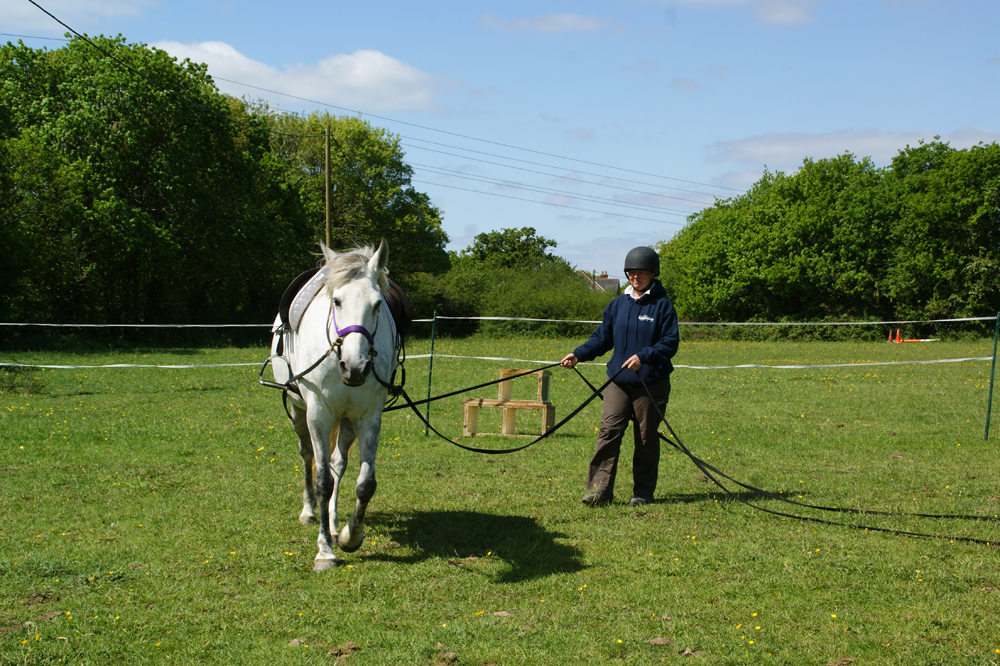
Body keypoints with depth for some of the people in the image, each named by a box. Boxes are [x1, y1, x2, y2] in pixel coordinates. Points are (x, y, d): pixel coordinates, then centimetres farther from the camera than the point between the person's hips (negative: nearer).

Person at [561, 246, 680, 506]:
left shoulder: (662, 306, -2)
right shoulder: (617, 305, 11)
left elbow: (670, 343, -8)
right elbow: (602, 338, 14)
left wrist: (643, 356, -22)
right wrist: (578, 354, -1)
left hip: (651, 383, -3)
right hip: (618, 381, 3)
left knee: (646, 438, 6)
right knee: (608, 431, -9)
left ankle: (643, 492, 17)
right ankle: (599, 489, -11)